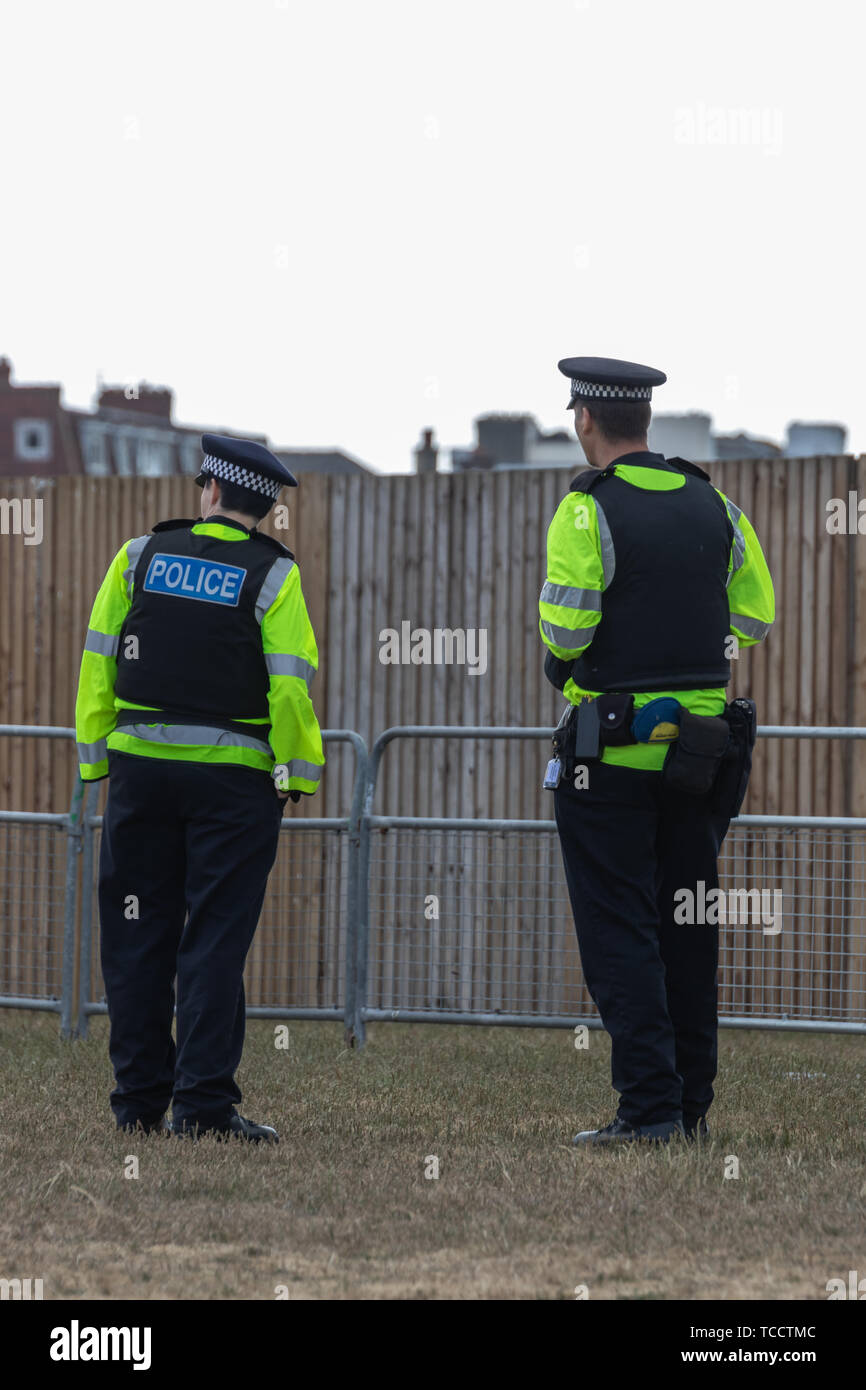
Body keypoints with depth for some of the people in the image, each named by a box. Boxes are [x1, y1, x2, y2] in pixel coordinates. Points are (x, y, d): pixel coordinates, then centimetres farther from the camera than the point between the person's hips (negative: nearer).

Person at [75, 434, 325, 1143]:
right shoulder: (272, 576, -4)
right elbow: (291, 685, -10)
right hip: (232, 778, -3)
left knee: (139, 938, 8)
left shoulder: (140, 557, 5)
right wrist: (296, 776, -2)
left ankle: (140, 1102, 10)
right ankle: (203, 1104, -6)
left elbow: (98, 664, 5)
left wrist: (96, 759, 10)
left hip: (141, 771, 3)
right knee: (214, 941, -1)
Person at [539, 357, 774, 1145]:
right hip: (703, 745, 6)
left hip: (612, 751, -6)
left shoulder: (589, 511, -11)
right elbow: (756, 619, 8)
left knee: (619, 932, -2)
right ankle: (692, 1107, 16)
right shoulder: (713, 505, 7)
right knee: (688, 928, 12)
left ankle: (650, 1106, -8)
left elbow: (565, 628, -19)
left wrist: (564, 663, 3)